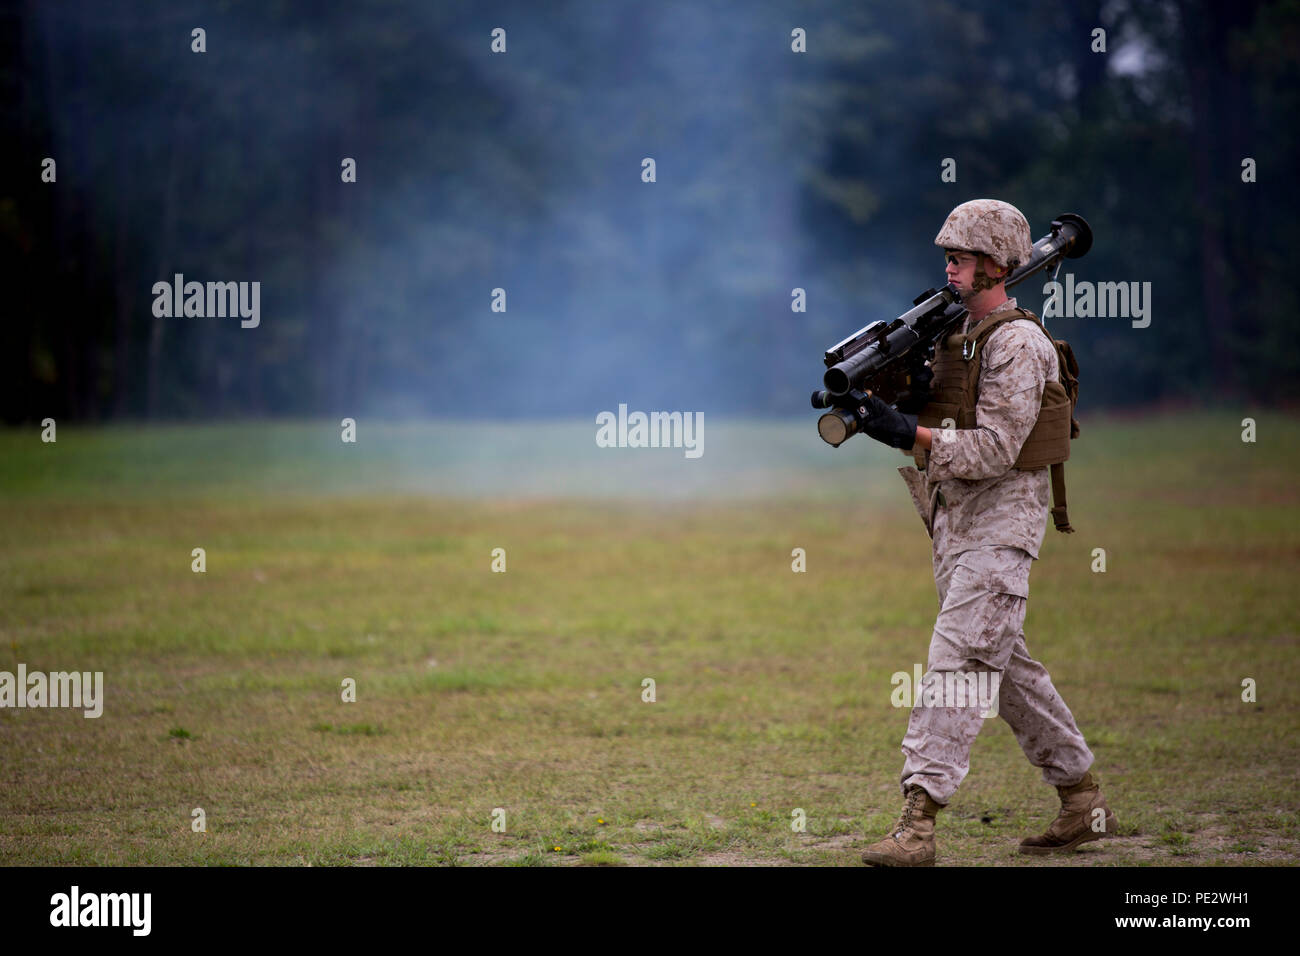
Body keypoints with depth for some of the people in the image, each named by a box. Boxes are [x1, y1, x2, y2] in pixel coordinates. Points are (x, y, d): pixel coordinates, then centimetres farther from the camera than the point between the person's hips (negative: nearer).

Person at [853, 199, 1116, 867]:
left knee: (957, 662, -16)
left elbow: (996, 449, -20)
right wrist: (874, 402, -2)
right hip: (952, 522, 10)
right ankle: (1083, 801, 23)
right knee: (1008, 667, 13)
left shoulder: (1018, 342, -13)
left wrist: (910, 435, -26)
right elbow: (932, 423, 17)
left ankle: (917, 822, -22)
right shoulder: (956, 334, 16)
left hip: (999, 522, -10)